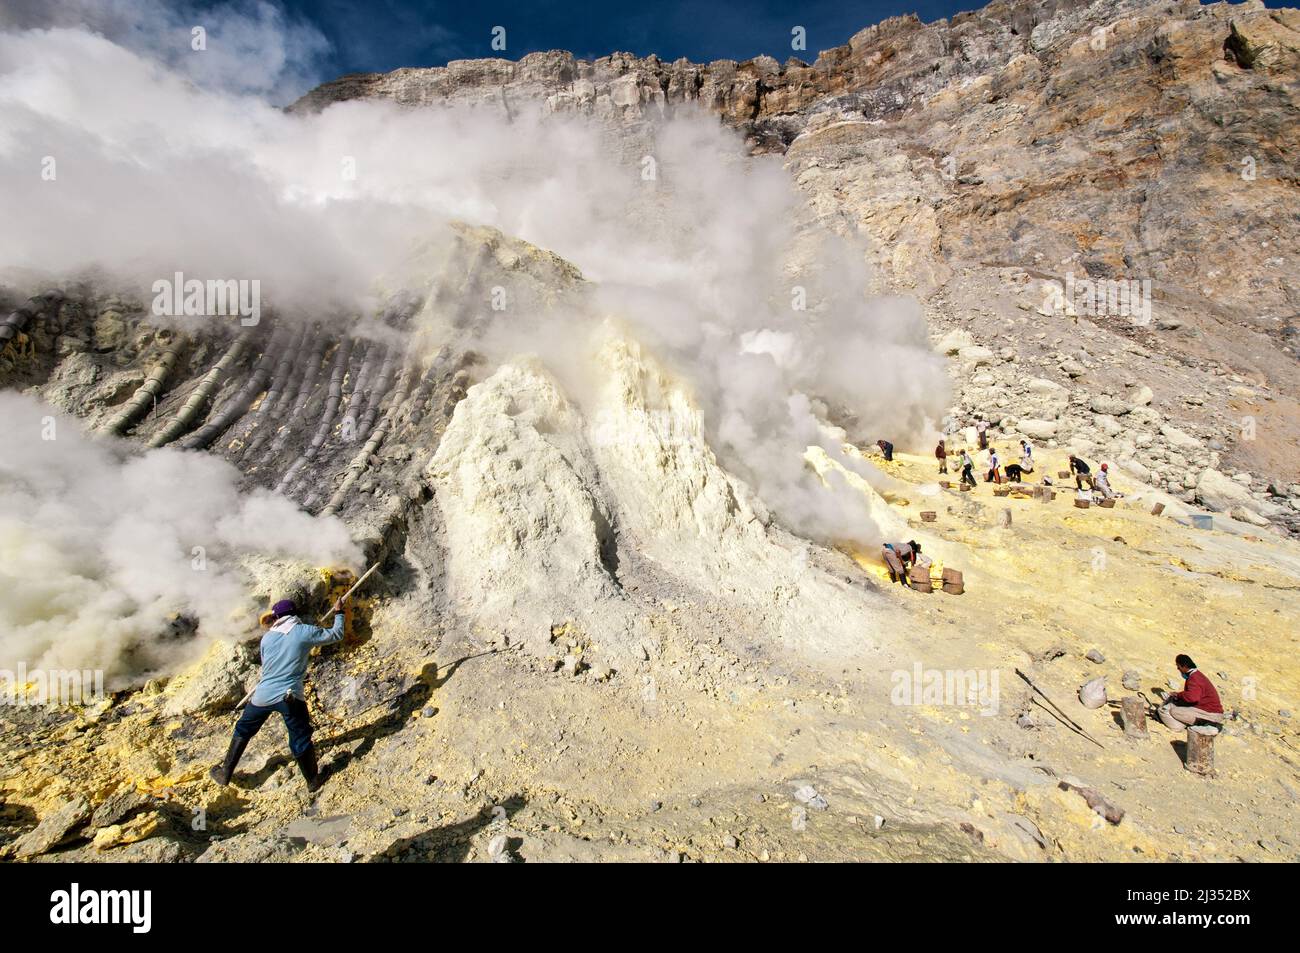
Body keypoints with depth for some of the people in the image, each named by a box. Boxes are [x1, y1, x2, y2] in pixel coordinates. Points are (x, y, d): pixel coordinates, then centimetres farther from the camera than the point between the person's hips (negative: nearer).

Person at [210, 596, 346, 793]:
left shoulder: (267, 637, 6)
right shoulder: (305, 632, -7)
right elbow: (336, 635, 2)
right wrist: (338, 613, 17)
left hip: (263, 695, 3)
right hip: (290, 696, -3)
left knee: (243, 731, 27)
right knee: (301, 739, 9)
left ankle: (225, 773, 37)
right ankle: (313, 781, 19)